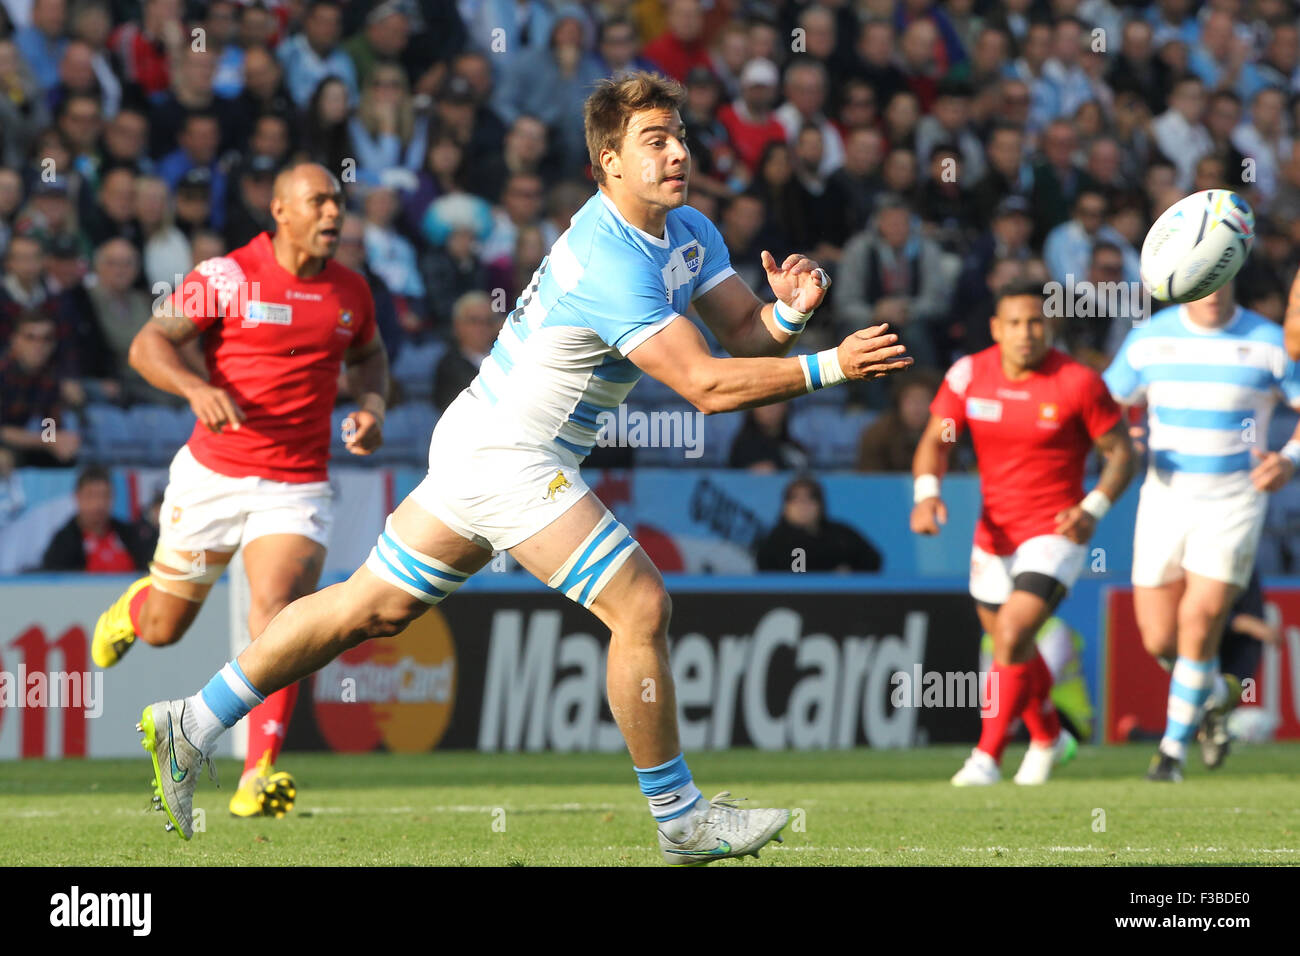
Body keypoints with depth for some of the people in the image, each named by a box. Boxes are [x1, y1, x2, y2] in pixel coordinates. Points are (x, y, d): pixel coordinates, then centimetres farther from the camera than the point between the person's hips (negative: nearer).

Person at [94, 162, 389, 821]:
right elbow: (148, 344, -12)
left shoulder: (350, 291, 5)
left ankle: (258, 777, -25)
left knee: (279, 611, -23)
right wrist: (195, 388, -32)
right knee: (163, 630, 13)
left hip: (298, 488, 1)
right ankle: (137, 603, 53)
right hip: (213, 475, -1)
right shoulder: (227, 277, -8)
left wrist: (373, 407, 4)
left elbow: (368, 355, 26)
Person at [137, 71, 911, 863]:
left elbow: (742, 332, 5)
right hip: (506, 457, -10)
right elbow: (706, 384, -30)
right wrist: (827, 368, -30)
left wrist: (789, 313, -16)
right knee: (641, 606, -13)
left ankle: (191, 725, 22)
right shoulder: (611, 263, -27)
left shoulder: (690, 232, 5)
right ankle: (682, 821, -2)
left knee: (373, 609, 15)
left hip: (486, 446, 10)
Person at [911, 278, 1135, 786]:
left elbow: (1121, 452, -7)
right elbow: (935, 440, 2)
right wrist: (927, 492, -19)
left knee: (1013, 636, -22)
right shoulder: (969, 374, -5)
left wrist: (1093, 509, -23)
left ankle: (986, 758, -14)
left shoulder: (1077, 382, -15)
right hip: (994, 535, 5)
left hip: (1055, 535, -5)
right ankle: (1048, 739, 46)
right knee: (1011, 645, 20)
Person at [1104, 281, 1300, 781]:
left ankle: (1173, 749, 0)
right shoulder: (1149, 338, 0)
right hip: (1165, 497, 3)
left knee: (1199, 622, -15)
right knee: (1159, 640, 3)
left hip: (1233, 501, -3)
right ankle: (1213, 694, 37)